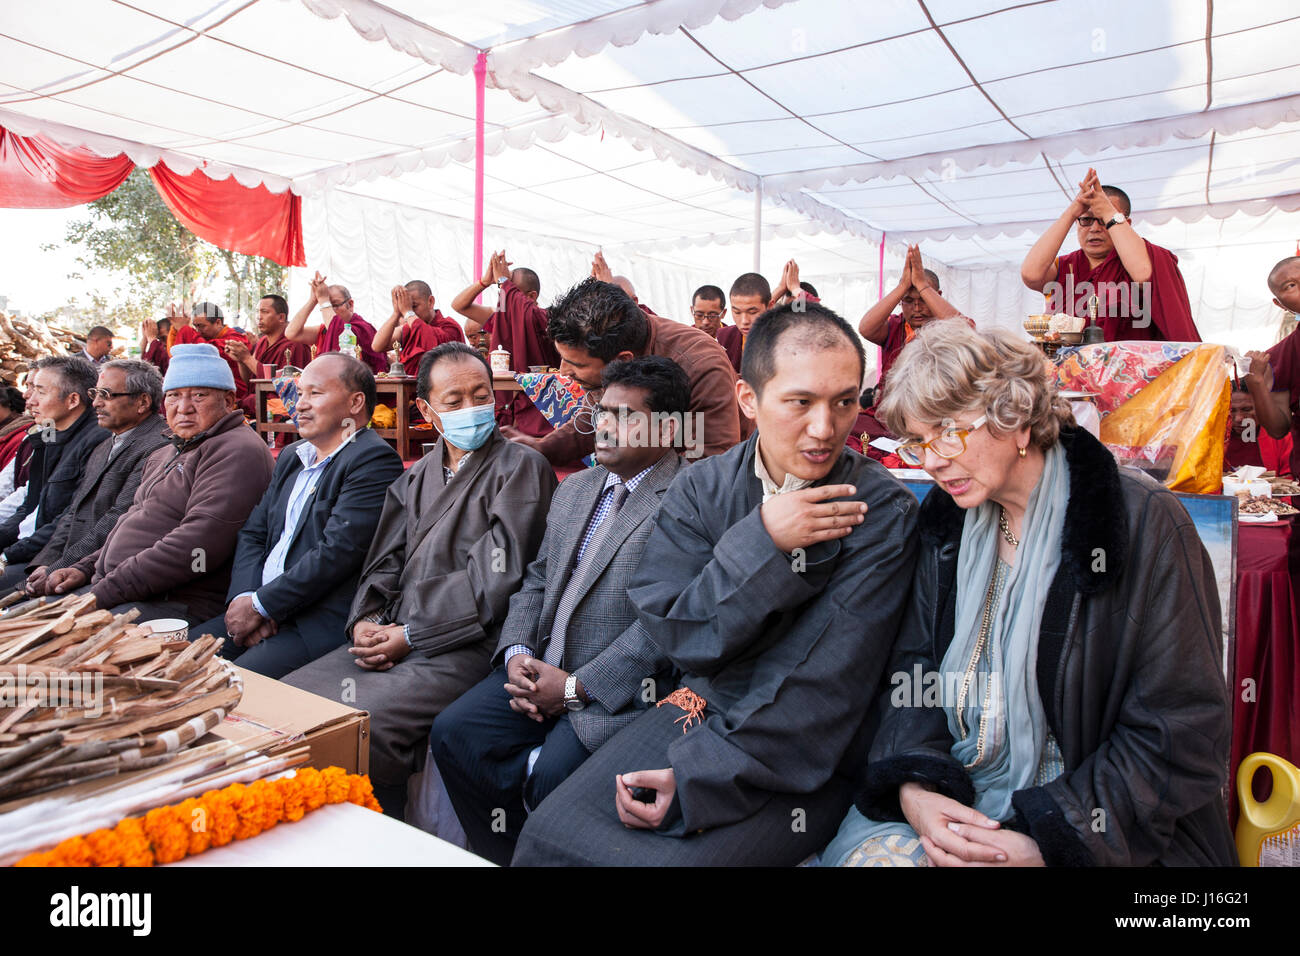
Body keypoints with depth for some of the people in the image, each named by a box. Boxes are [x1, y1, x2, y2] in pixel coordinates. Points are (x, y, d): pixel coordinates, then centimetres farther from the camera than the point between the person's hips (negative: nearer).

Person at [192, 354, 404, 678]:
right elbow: (252, 533, 15)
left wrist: (260, 604, -12)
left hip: (323, 623, -8)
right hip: (266, 614, 8)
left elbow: (337, 551, -18)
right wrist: (245, 597, -4)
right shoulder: (291, 457, 19)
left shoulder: (374, 459, -10)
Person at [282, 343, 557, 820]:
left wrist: (412, 633, -11)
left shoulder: (521, 468, -2)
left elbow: (494, 578, -12)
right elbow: (384, 562, 17)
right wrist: (364, 620, -3)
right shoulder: (417, 476, 21)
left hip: (464, 646, -7)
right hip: (391, 638, 7)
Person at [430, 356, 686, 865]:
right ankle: (501, 857, 9)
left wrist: (576, 687, -16)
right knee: (452, 732, -10)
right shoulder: (573, 489, 17)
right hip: (539, 668, 7)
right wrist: (516, 652, -1)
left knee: (556, 773, -26)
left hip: (617, 687, -7)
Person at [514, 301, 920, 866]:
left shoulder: (881, 511, -13)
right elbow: (680, 638, -8)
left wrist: (700, 777, -22)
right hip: (700, 708, 4)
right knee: (549, 833, -10)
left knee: (666, 857, -24)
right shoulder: (699, 488, -2)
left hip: (805, 755, -3)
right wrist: (763, 540, -21)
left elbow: (829, 685, -17)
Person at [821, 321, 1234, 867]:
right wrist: (913, 789, -14)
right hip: (951, 791, 4)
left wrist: (1048, 840, -19)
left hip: (1095, 831, -4)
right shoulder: (944, 518, 4)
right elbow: (915, 667, 4)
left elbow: (1182, 736, -12)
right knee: (873, 852, -21)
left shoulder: (1145, 522, -12)